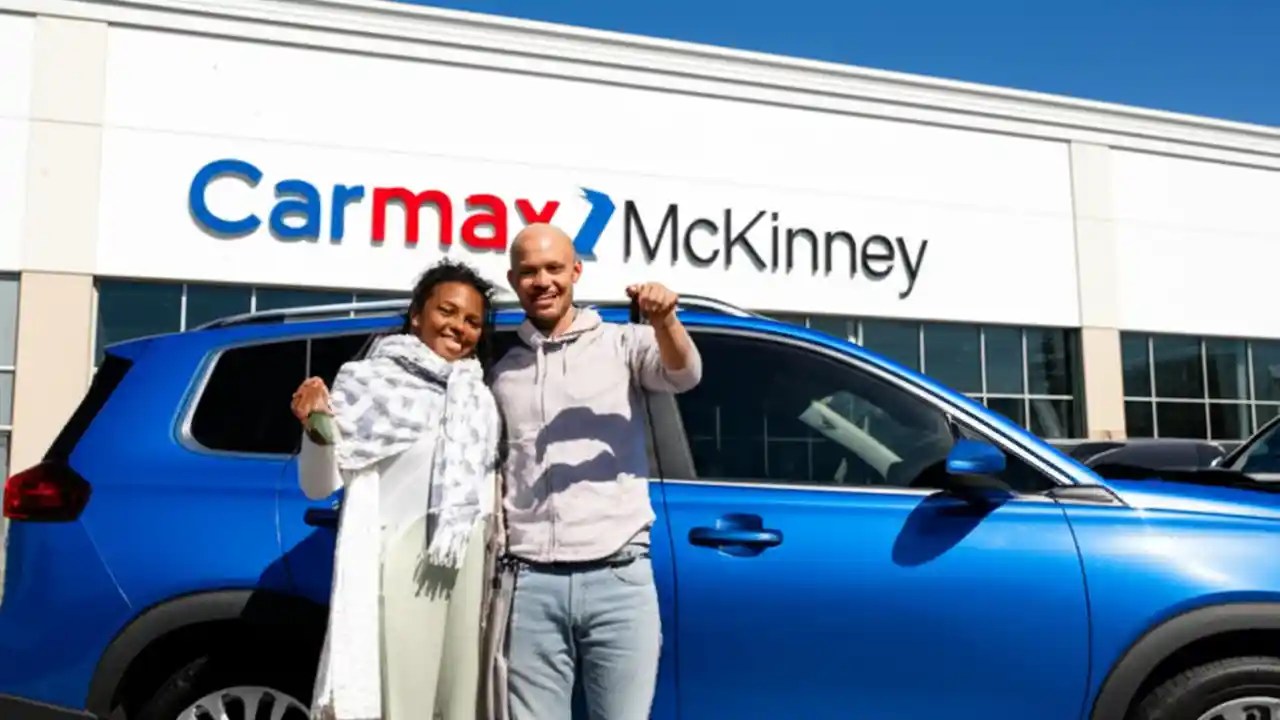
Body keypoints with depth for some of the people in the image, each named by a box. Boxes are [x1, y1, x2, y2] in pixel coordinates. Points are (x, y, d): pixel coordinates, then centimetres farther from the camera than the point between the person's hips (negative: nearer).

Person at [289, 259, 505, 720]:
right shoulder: (370, 380, 4)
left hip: (471, 566, 5)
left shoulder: (481, 399, 17)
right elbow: (319, 485, 0)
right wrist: (315, 428, -17)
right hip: (400, 561, -4)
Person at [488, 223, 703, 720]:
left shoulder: (621, 343, 6)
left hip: (619, 578, -2)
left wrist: (665, 321, -33)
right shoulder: (501, 370, 14)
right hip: (530, 584, 3)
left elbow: (683, 376, -13)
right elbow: (492, 472, 18)